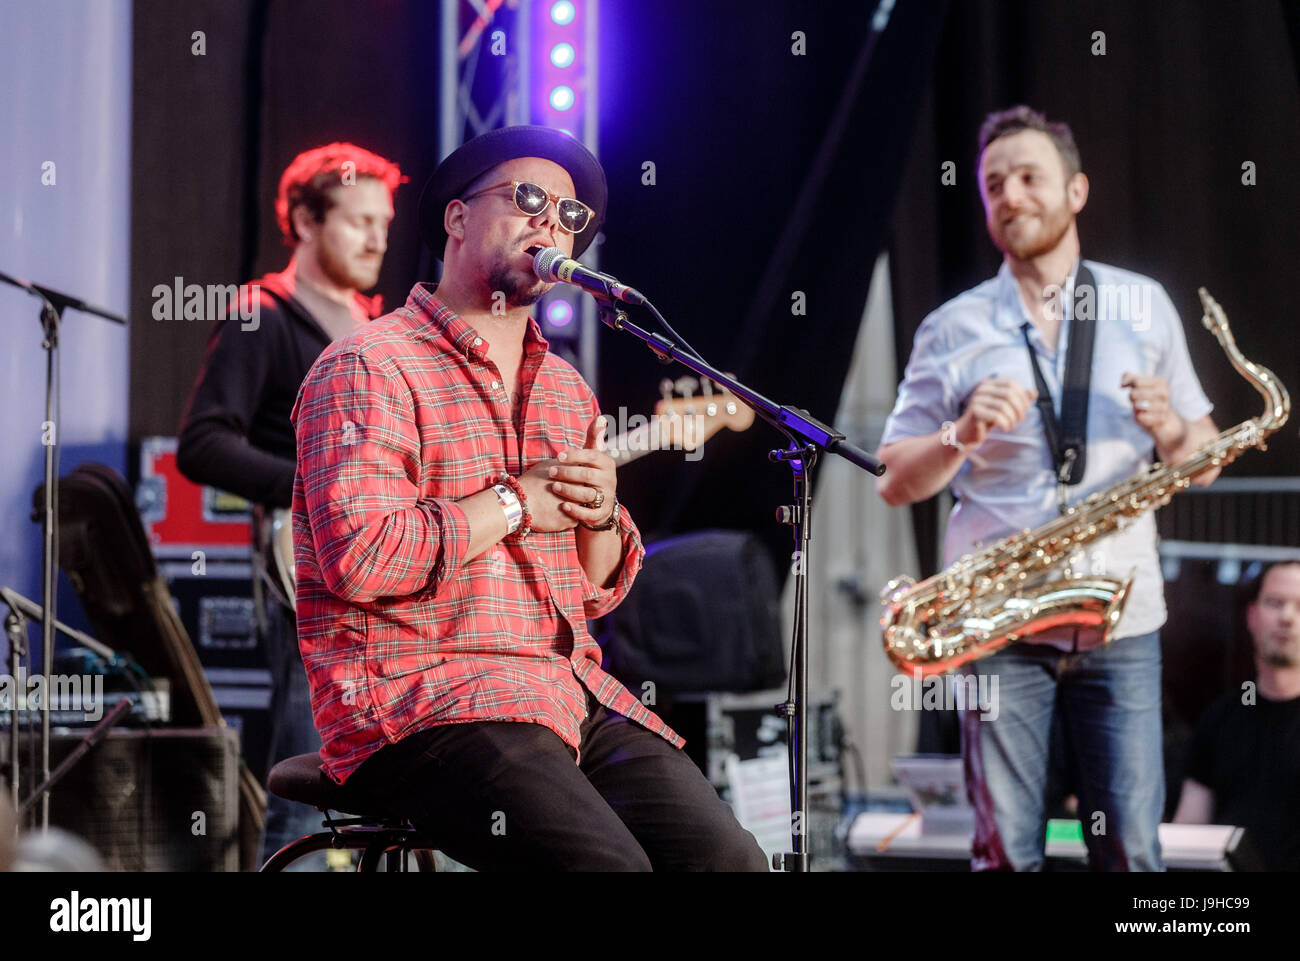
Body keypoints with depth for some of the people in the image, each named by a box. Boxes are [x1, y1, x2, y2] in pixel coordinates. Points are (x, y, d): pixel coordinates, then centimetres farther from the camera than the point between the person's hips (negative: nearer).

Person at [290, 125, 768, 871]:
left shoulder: (565, 388, 22)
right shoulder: (371, 369, -3)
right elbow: (359, 556, -18)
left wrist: (601, 514, 2)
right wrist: (514, 504, -8)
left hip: (569, 693, 7)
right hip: (419, 702, -7)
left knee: (728, 858, -15)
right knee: (607, 862, -29)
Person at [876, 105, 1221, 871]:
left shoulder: (1143, 305, 10)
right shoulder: (952, 330, 6)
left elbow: (1204, 463, 12)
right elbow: (896, 481, 6)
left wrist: (1169, 427, -11)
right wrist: (963, 435, -13)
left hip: (1121, 615, 1)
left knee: (1130, 850, -2)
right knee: (1005, 850, 0)